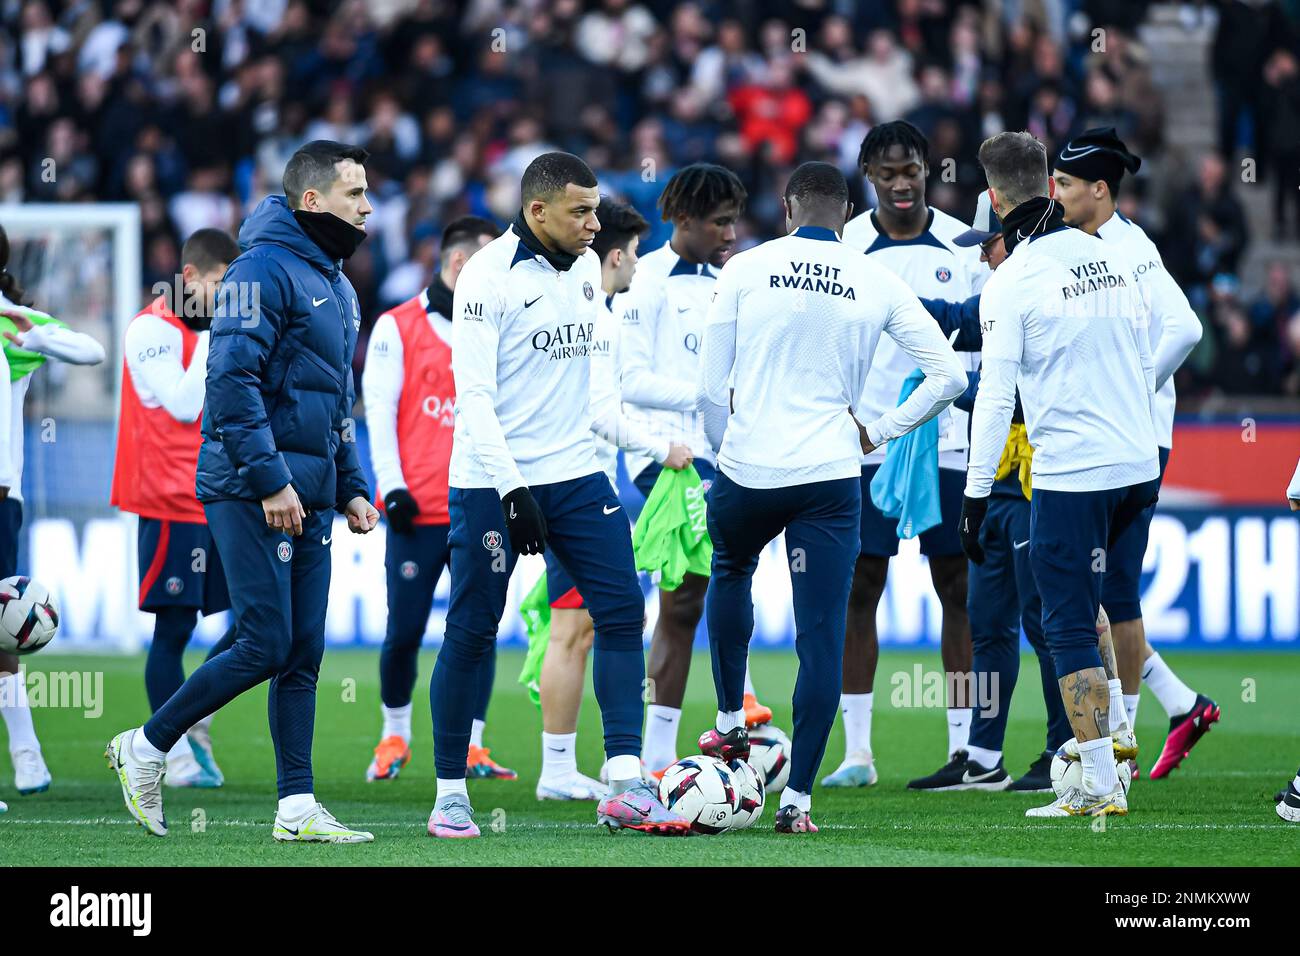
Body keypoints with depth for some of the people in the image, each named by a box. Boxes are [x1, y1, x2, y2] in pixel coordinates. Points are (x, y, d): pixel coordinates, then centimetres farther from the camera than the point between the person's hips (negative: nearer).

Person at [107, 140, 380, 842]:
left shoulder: (337, 287, 19)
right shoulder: (264, 270, -11)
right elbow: (233, 379, -19)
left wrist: (352, 487, 17)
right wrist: (270, 480, -21)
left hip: (307, 501, 9)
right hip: (249, 491, -9)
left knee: (303, 655, 5)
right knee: (266, 646, -11)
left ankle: (297, 806, 7)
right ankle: (146, 748, 3)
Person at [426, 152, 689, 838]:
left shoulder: (586, 266, 8)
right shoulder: (489, 277, -14)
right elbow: (474, 396, -18)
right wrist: (512, 490, -23)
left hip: (574, 474, 6)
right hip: (492, 483, -6)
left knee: (621, 610, -4)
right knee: (471, 633, 0)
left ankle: (626, 788, -5)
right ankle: (450, 795, 11)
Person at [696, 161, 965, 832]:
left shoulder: (745, 270, 1)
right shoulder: (878, 284, 3)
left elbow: (711, 387, 2)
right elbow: (949, 375, 3)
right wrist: (881, 431, 11)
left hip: (747, 468, 1)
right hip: (830, 476, -1)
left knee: (731, 572, 32)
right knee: (821, 638, 2)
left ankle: (730, 724, 33)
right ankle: (797, 798, -2)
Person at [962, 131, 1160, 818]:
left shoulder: (1011, 283, -9)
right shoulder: (1110, 258, 9)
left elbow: (994, 397, -12)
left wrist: (976, 496, -7)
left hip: (1070, 473, -6)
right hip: (1138, 464, 6)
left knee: (1069, 629, 0)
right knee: (1081, 599, 26)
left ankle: (1100, 784, -3)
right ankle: (1098, 730, 19)